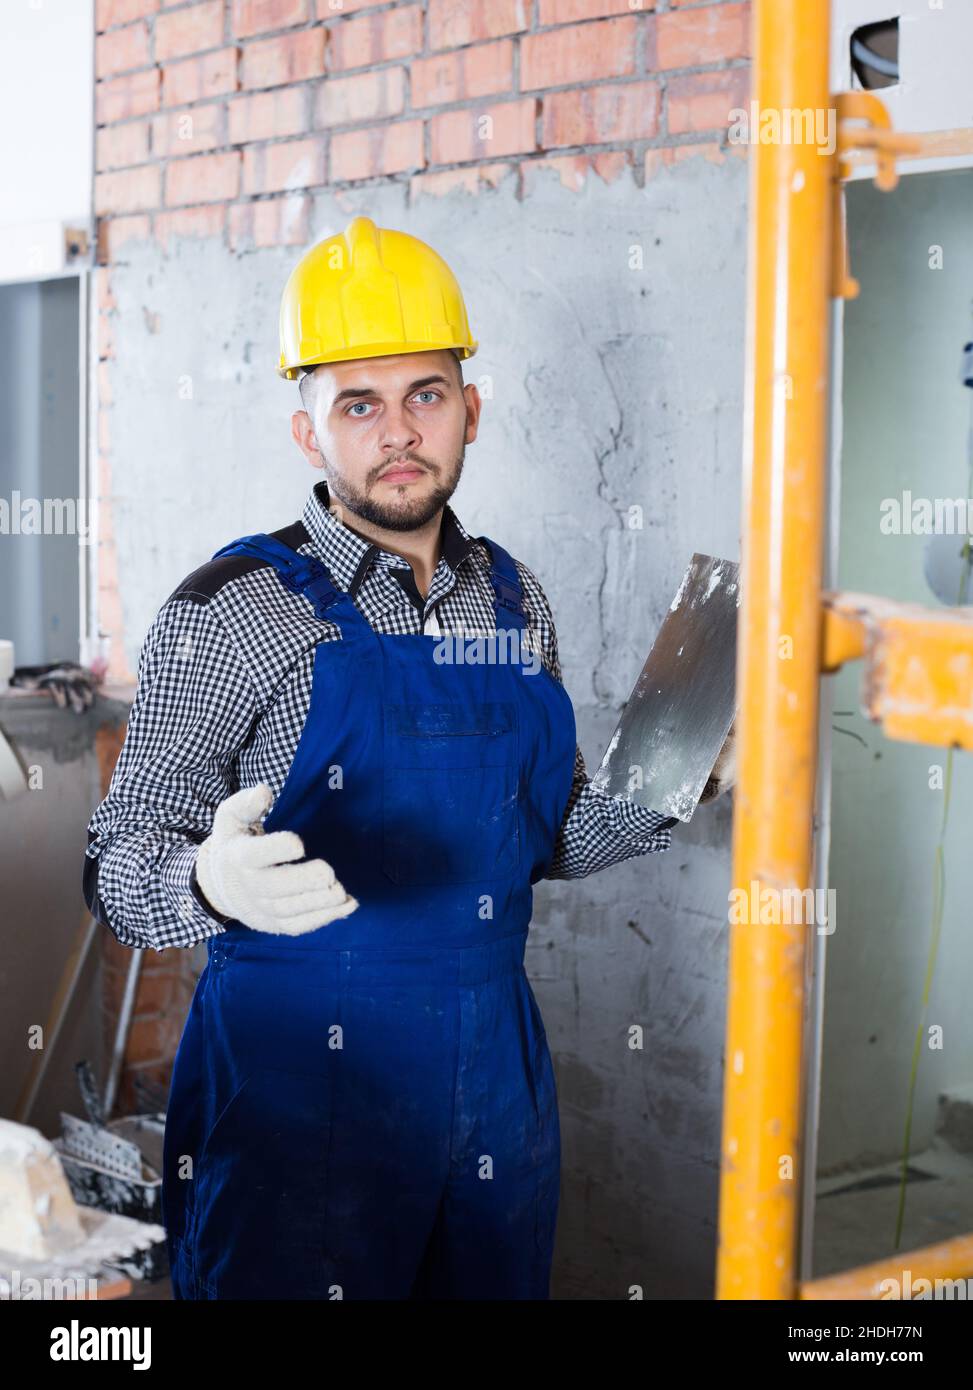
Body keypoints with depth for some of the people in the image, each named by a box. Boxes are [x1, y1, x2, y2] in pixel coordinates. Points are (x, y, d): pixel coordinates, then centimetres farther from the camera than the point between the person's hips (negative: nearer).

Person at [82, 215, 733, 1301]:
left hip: (496, 1077, 5)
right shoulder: (236, 611, -10)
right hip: (301, 1080, -5)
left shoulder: (514, 601, 6)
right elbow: (120, 869, -11)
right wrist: (211, 882, -32)